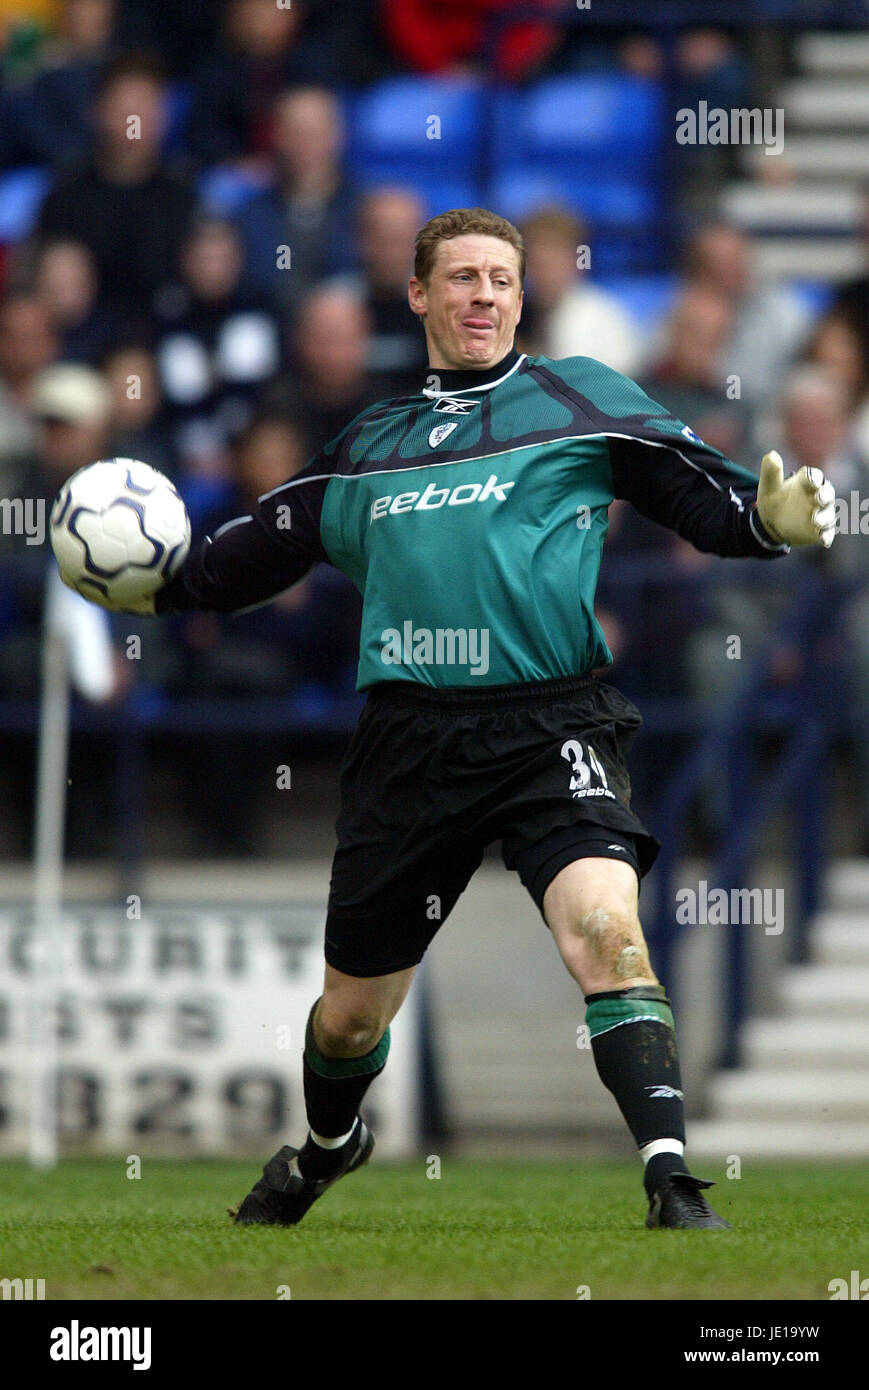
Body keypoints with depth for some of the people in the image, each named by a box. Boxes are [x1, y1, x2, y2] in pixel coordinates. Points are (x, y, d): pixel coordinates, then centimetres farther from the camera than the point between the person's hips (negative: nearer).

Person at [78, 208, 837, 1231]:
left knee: (603, 926, -29)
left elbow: (697, 490, -1)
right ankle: (327, 1147, 45)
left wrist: (770, 517, -21)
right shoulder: (370, 444, 17)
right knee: (351, 1009, 12)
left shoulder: (576, 398, 7)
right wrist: (160, 587, 17)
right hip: (406, 737, 4)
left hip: (548, 724, -4)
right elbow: (270, 543, 28)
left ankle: (675, 1192, -30)